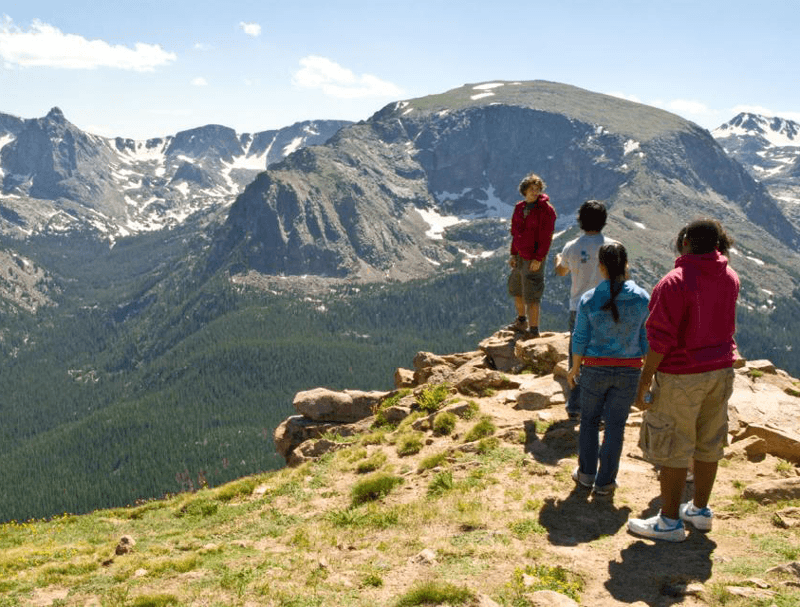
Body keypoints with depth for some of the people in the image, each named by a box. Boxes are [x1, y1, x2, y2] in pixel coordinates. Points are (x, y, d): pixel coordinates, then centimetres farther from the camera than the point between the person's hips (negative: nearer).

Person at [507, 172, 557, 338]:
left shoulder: (545, 209, -13)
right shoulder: (519, 207, 8)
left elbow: (546, 237, -15)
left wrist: (538, 259, -18)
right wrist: (513, 254, 13)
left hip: (534, 259, -8)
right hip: (520, 256, 8)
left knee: (531, 295, -4)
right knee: (515, 289, 19)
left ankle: (534, 329, 7)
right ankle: (522, 321, 38)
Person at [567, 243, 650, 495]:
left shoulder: (589, 299, -12)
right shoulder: (643, 299, -8)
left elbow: (580, 339, -6)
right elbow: (646, 341, -1)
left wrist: (574, 368, 9)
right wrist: (647, 372, 12)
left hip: (595, 369, -1)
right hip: (629, 371, 1)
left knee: (589, 420, 18)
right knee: (615, 425, 10)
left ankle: (587, 474, 27)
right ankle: (605, 481, 19)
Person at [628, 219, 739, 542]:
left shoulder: (674, 283, -20)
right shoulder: (730, 278, 2)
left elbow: (661, 339, -22)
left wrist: (644, 380, -13)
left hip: (682, 377, -7)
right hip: (721, 370, 7)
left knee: (672, 448, 4)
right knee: (709, 443, 18)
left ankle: (670, 521, 13)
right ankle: (700, 510, 32)